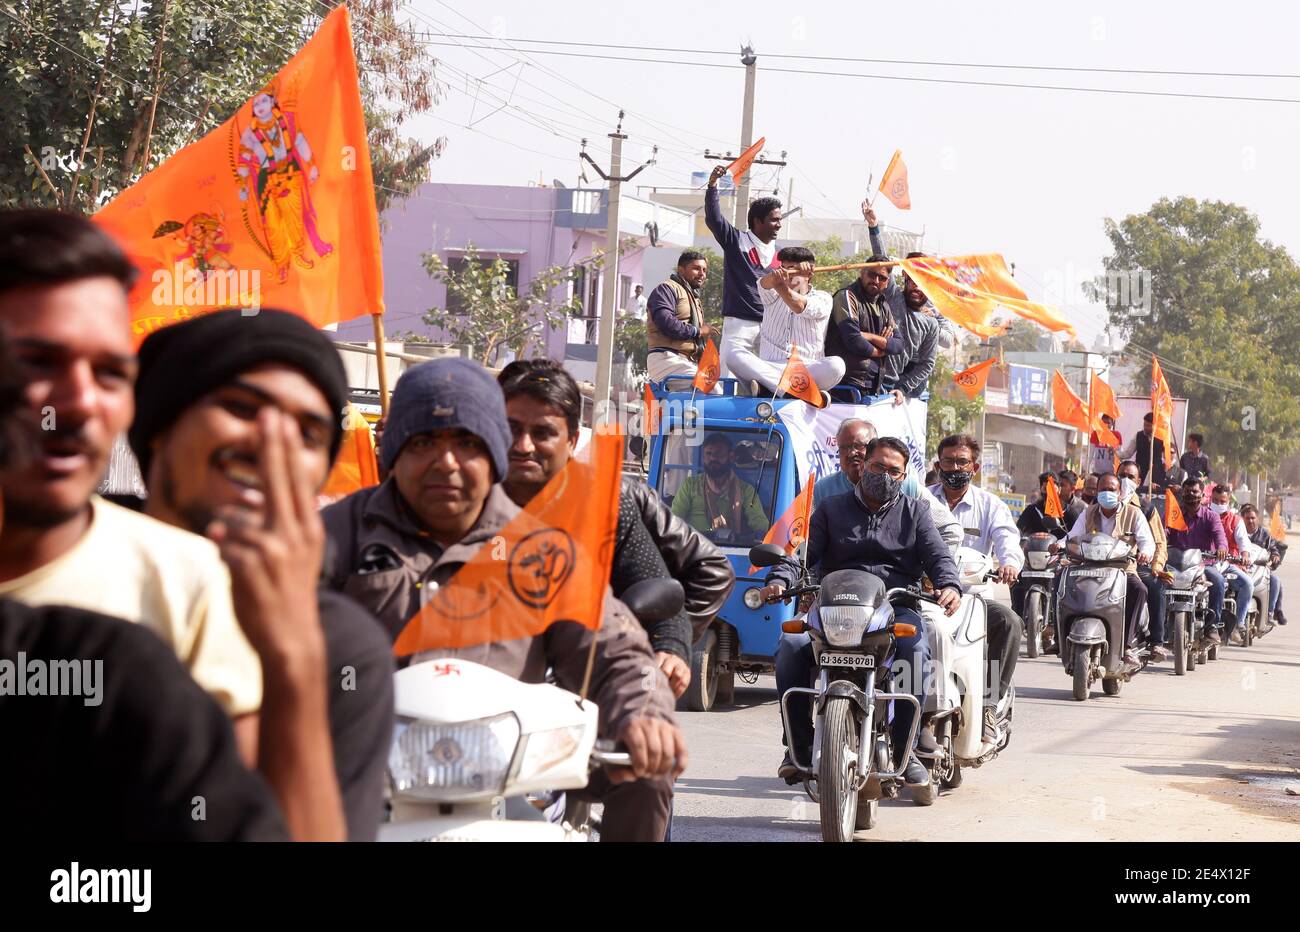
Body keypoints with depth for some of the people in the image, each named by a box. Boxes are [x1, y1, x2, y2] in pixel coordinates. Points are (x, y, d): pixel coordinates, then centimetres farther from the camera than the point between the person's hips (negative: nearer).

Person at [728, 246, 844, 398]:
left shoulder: (822, 298, 12)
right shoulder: (773, 295, 20)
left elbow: (800, 306, -11)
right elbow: (764, 284, -6)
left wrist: (781, 286, -30)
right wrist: (778, 273, -29)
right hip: (768, 368, 2)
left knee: (836, 364, -32)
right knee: (736, 355, -26)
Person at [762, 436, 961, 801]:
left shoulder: (915, 512, 19)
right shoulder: (832, 510, 20)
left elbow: (938, 556, 6)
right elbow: (804, 551, 9)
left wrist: (950, 586, -17)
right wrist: (780, 580, -13)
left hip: (897, 604, -1)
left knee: (916, 649, -35)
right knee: (791, 645, -28)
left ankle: (905, 751, -26)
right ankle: (799, 746, -17)